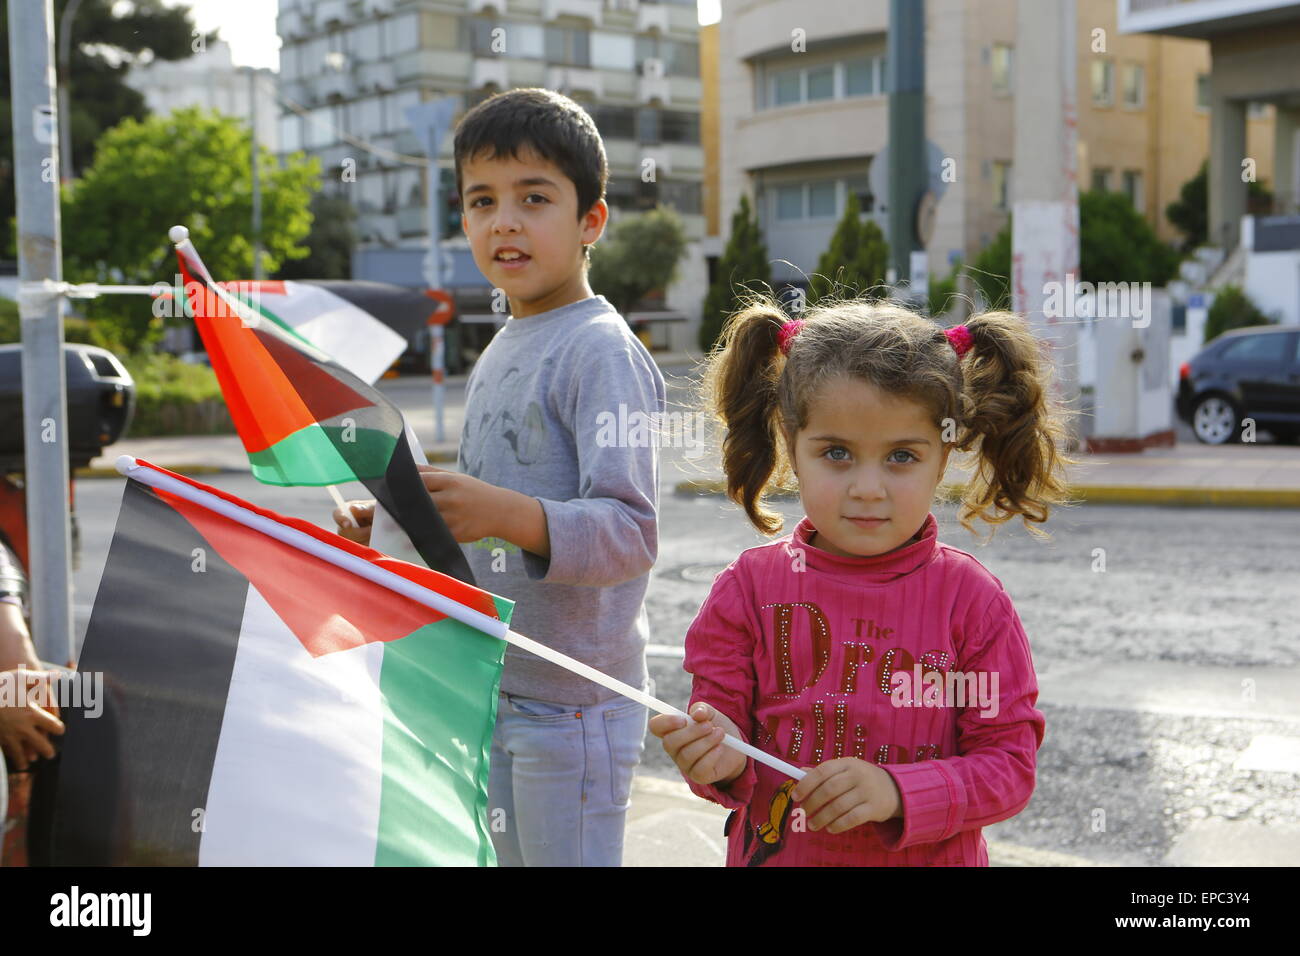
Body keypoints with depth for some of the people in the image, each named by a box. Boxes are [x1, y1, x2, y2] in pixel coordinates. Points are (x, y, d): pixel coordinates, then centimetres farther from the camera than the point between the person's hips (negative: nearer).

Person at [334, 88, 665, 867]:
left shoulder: (604, 351, -14)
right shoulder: (498, 352, 15)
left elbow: (631, 533, -23)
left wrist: (510, 516, -37)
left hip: (571, 706, -9)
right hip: (494, 694, 9)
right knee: (511, 855, 19)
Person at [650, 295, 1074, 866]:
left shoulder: (969, 599, -12)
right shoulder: (751, 588, -10)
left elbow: (1009, 764, -12)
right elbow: (722, 714, -4)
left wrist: (895, 792, -26)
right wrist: (721, 760, -26)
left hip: (931, 857, -1)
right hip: (775, 852, 1)